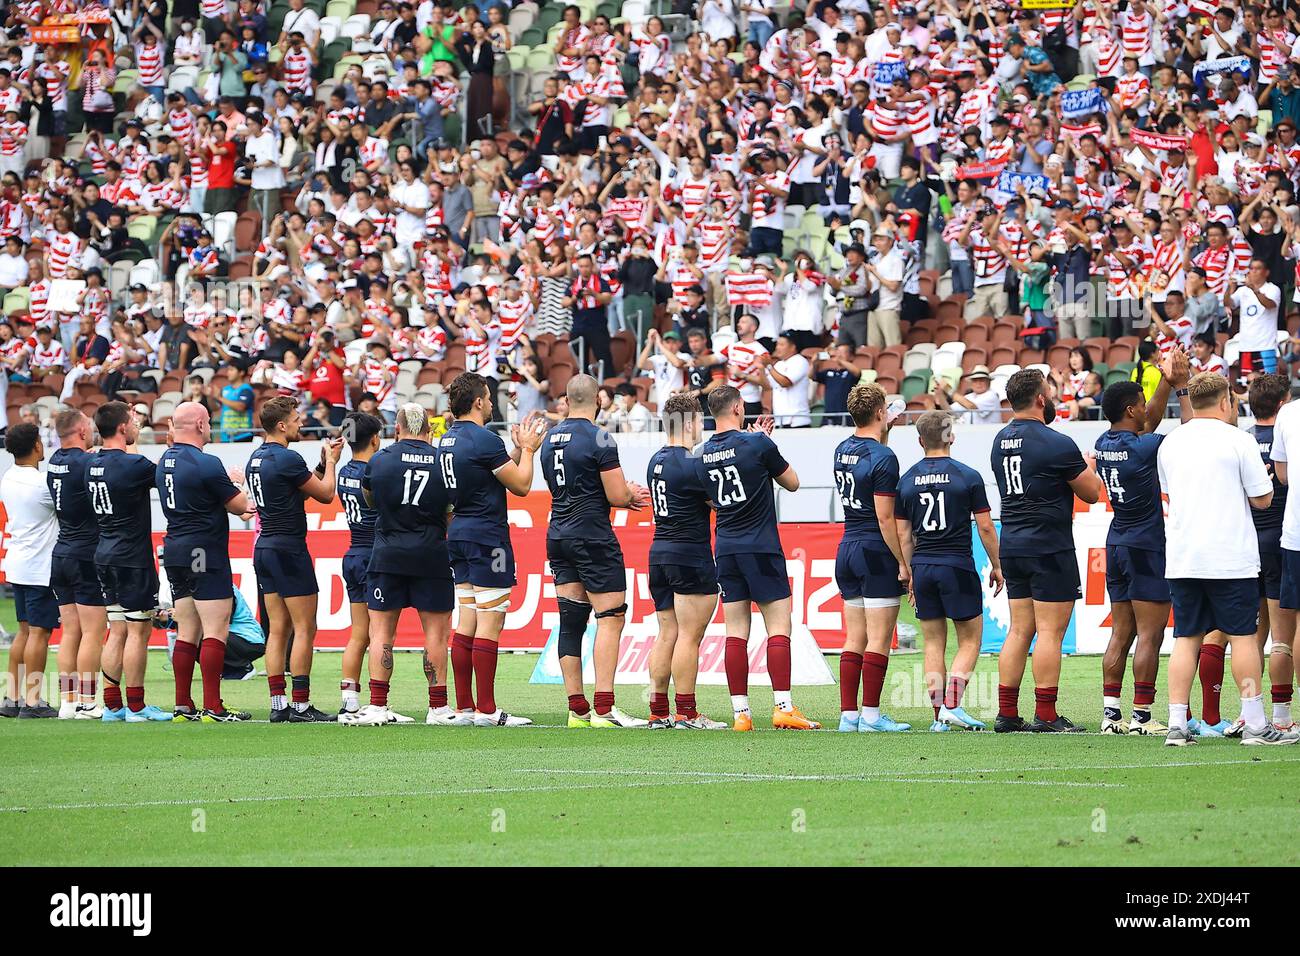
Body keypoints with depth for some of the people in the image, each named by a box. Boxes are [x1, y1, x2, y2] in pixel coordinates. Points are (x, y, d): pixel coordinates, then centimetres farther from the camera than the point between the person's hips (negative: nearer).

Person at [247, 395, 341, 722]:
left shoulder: (256, 458, 12)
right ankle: (301, 705, -6)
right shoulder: (287, 459, -16)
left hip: (264, 548, 9)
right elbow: (325, 494, -6)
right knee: (305, 628, -4)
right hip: (289, 548, -9)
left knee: (278, 629, 8)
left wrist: (323, 463, 16)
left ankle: (278, 705, 4)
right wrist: (331, 462, 8)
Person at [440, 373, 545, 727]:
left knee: (467, 623, 9)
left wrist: (519, 448, 20)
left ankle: (464, 707, 8)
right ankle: (486, 710, -9)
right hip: (488, 537, -9)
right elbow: (521, 486, -7)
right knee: (490, 623, -7)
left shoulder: (447, 441, 13)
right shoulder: (484, 440, -15)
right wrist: (527, 449, 6)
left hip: (459, 535, 9)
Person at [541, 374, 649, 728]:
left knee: (571, 622, 7)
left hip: (558, 536, 7)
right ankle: (604, 709, -13)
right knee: (611, 619, -5)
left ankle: (577, 709, 6)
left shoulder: (551, 438, 12)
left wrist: (627, 497, 20)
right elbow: (617, 495, -14)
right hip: (593, 536, -7)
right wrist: (632, 492, 10)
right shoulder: (599, 439, -12)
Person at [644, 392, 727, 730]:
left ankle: (658, 712, 8)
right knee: (689, 636, -5)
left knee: (666, 635, 10)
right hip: (691, 555, -8)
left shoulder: (656, 461, 11)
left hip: (659, 552, 8)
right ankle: (686, 713, -5)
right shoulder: (691, 465, -15)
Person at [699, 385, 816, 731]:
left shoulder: (703, 454, 6)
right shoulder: (757, 444, -9)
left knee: (736, 631, 4)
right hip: (761, 547, -5)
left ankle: (740, 712, -1)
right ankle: (783, 707, -11)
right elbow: (792, 482, 3)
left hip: (724, 548, 5)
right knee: (779, 627, -3)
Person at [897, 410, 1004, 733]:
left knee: (933, 643, 9)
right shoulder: (967, 476, -5)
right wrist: (996, 566, 8)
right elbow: (985, 527, -4)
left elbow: (903, 534, 8)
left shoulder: (907, 480, 5)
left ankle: (939, 716, 6)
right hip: (957, 566, -4)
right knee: (970, 640, 5)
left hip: (922, 567, 4)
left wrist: (908, 574, 16)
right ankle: (952, 706, -9)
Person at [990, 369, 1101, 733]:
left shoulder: (1000, 441, 10)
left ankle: (1007, 714, 9)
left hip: (1012, 546, 7)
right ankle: (1046, 716, -6)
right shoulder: (1056, 444, -13)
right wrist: (1088, 467, 16)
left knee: (1019, 630, 10)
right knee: (1050, 631, -5)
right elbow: (1091, 493, -3)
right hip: (1050, 548, -7)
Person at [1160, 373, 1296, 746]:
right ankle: (1255, 724, 1)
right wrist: (1260, 475, 17)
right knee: (1243, 636, 1)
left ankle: (1177, 725, 1)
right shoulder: (1237, 440, -7)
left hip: (1181, 557, 5)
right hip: (1230, 557, -5)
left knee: (1186, 639, 6)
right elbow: (1262, 498, -4)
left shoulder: (1170, 443, 9)